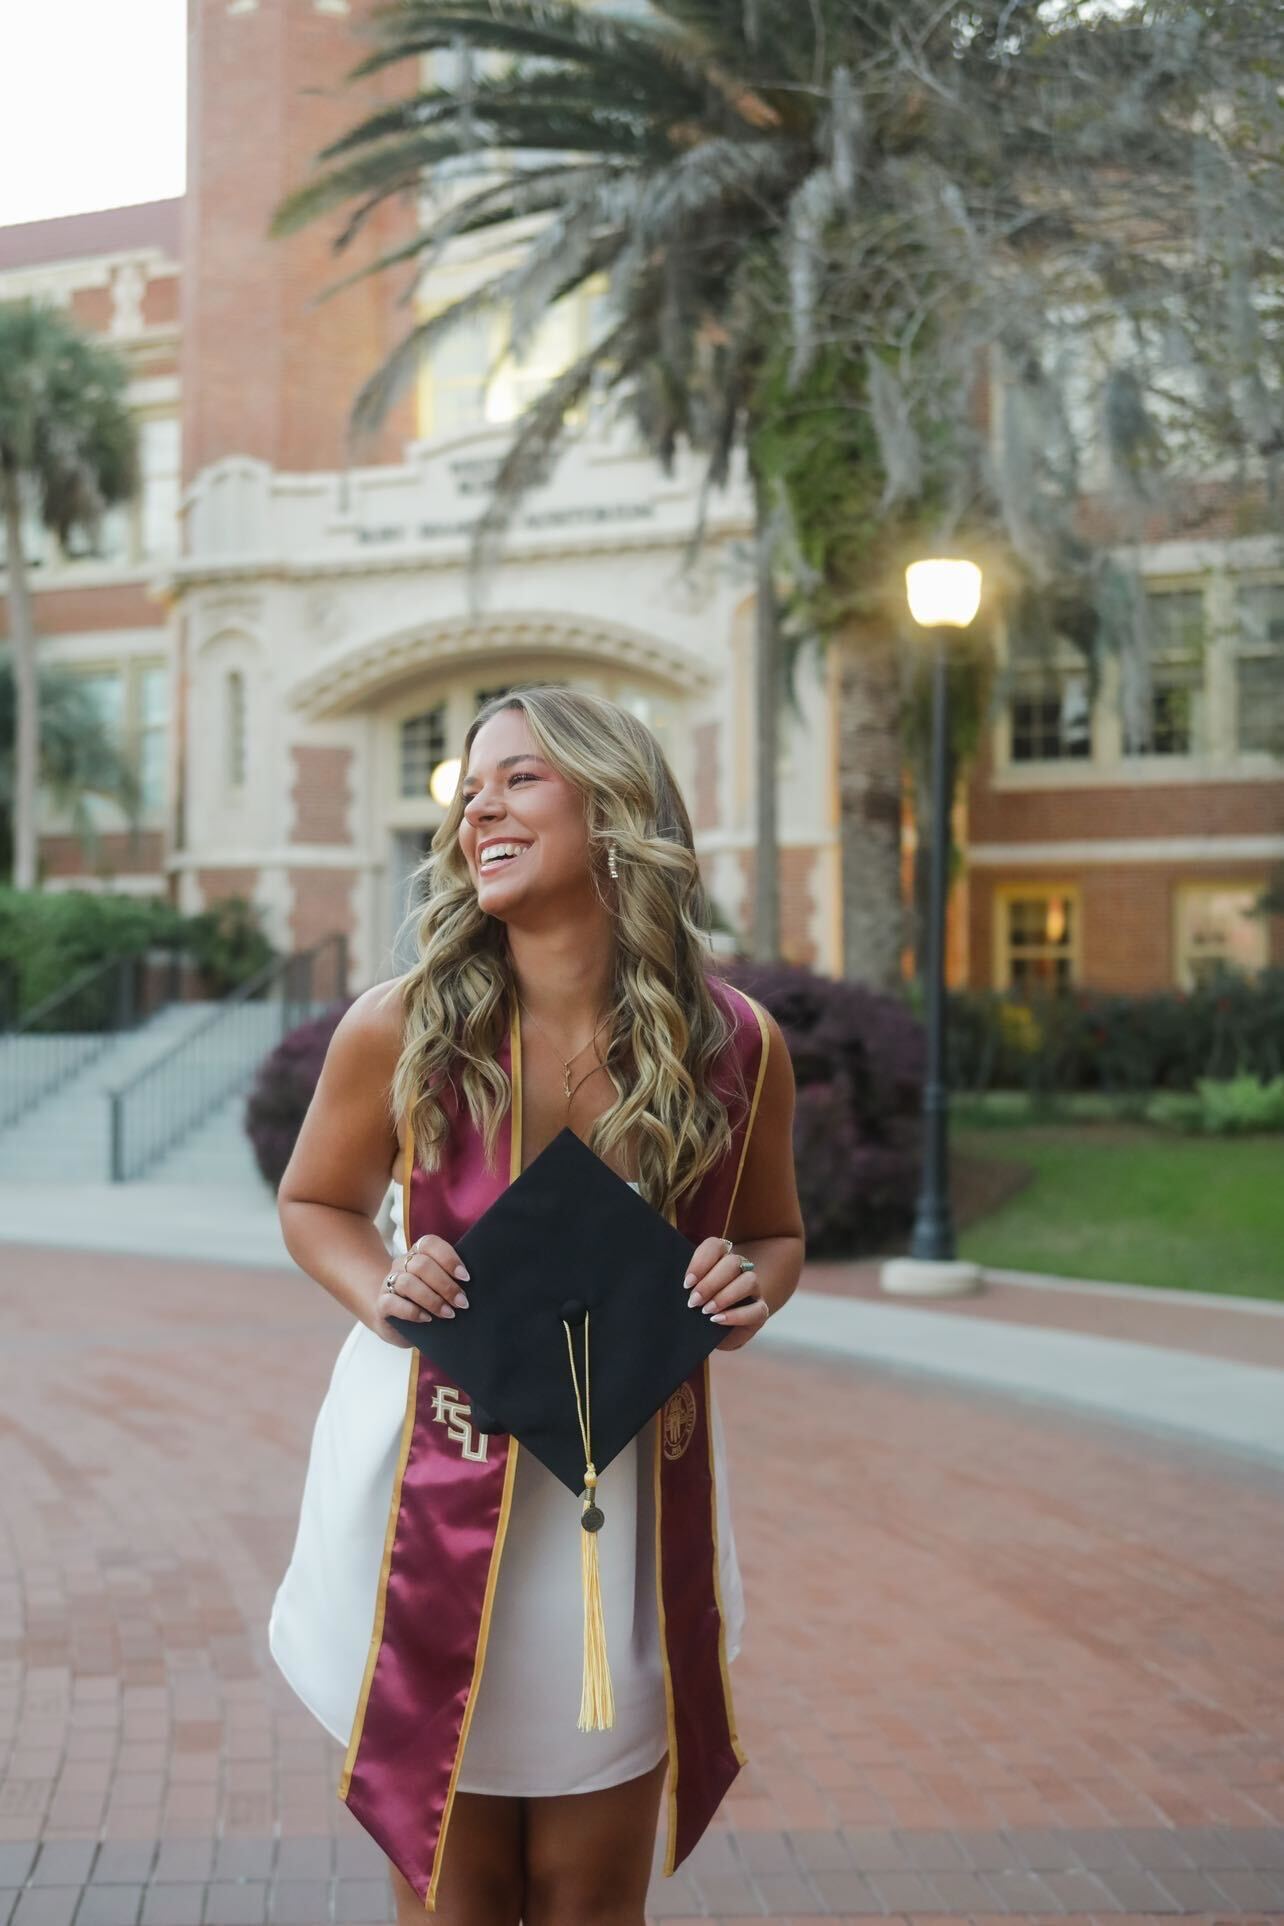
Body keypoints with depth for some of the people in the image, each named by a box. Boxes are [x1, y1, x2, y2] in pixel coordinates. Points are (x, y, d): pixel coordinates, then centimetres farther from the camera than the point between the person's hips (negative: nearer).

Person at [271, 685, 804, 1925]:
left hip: (634, 1491, 1)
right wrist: (384, 1300, -12)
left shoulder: (736, 1046, -6)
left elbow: (774, 1232, 12)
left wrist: (750, 1287, -11)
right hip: (434, 1484, -1)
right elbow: (316, 1202, 8)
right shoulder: (400, 1029, -10)